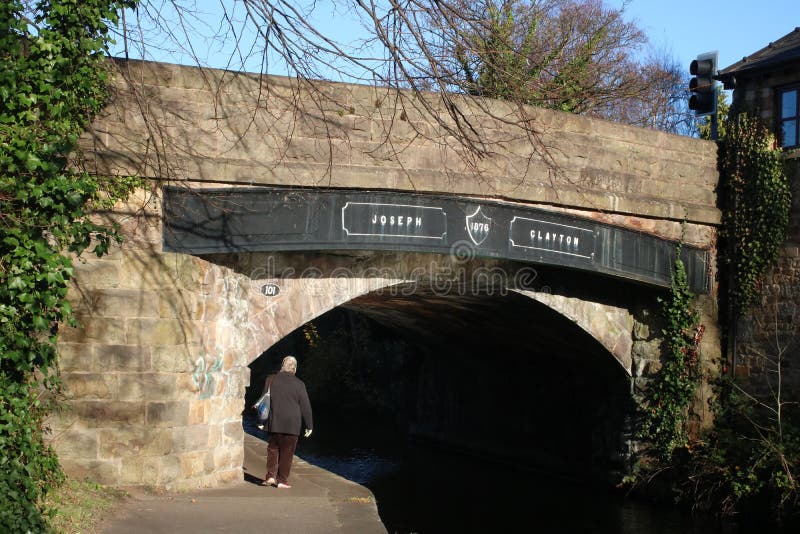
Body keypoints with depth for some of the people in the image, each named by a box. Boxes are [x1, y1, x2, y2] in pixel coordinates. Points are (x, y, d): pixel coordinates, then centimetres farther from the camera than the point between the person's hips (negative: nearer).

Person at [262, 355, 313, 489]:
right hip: (292, 424, -2)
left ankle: (271, 476, 3)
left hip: (274, 423, 2)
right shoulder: (299, 384, -5)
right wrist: (309, 425, 5)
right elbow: (305, 406, -3)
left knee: (273, 449, 15)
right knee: (287, 452, 6)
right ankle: (282, 480, 8)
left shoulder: (270, 380, 1)